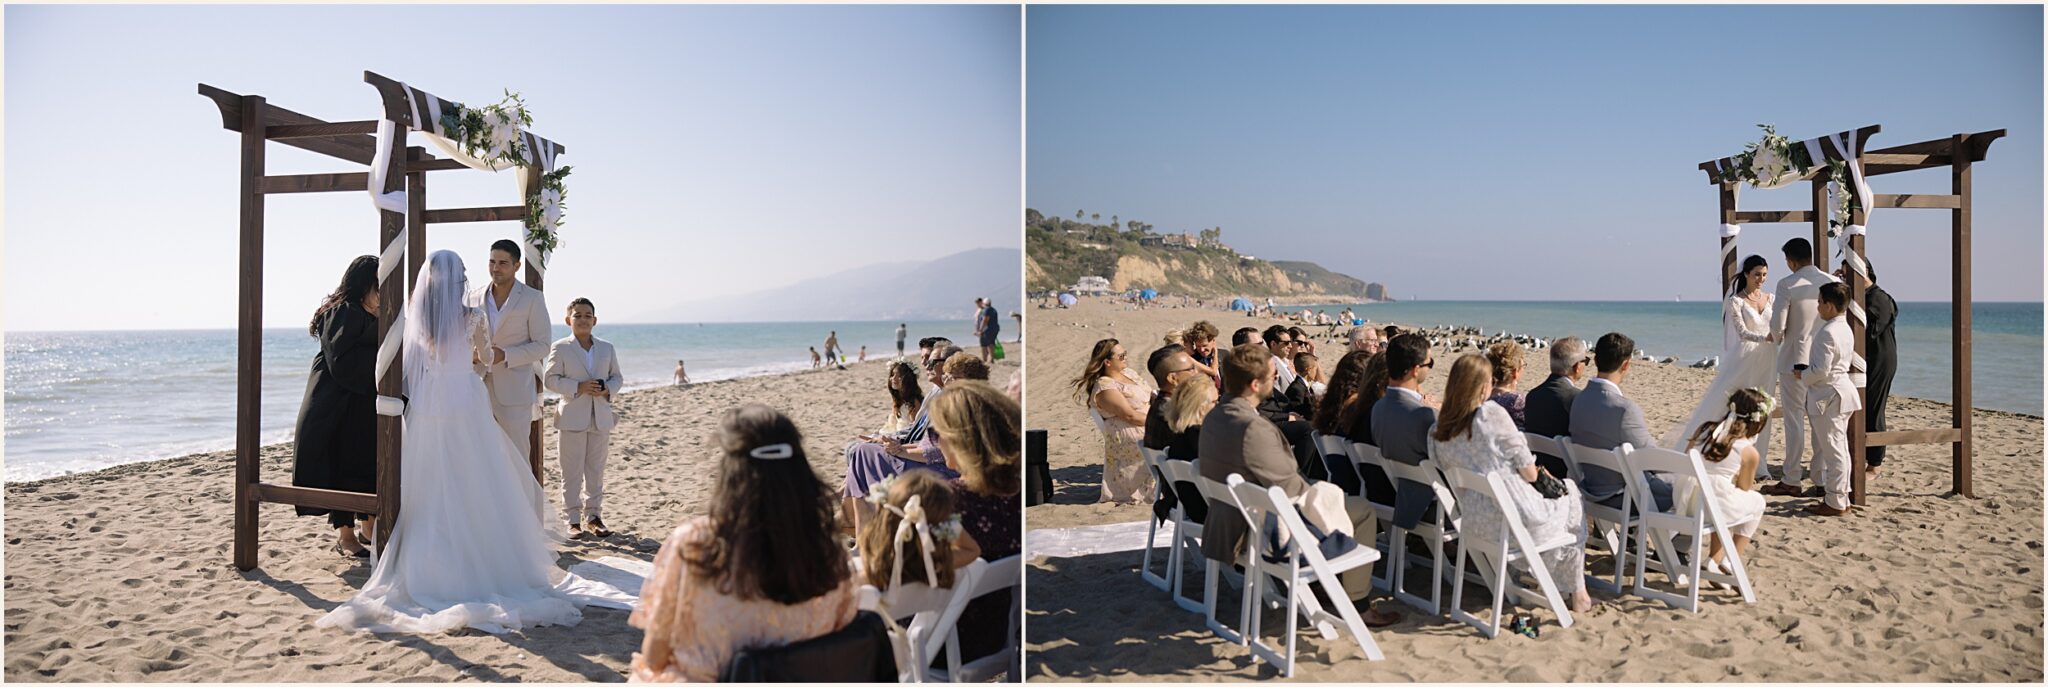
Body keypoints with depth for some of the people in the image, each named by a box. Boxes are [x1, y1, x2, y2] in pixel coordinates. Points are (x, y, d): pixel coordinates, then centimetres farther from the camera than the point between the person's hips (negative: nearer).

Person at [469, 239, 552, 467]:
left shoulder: (533, 298, -2)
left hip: (515, 392, -4)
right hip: (479, 389, 4)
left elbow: (542, 345, -5)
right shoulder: (475, 297, 10)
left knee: (517, 459, 2)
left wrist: (505, 355, -17)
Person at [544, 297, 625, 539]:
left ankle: (593, 517, 18)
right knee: (572, 473, 2)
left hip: (601, 417, 4)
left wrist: (608, 388, -10)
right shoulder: (560, 348, -1)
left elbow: (617, 377, 12)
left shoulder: (607, 348, 11)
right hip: (572, 418, -3)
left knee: (596, 471, 9)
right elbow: (551, 379, -6)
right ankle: (573, 521, 8)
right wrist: (578, 387, -20)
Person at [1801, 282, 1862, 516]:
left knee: (1832, 450, -5)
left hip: (1828, 396, -10)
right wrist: (1808, 372, 16)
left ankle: (1835, 502, 1)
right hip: (1842, 390, 10)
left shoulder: (1827, 332, -20)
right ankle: (1841, 497, 23)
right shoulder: (1846, 329, 12)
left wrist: (1803, 376, -5)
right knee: (1839, 448, 16)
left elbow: (1821, 370, -23)